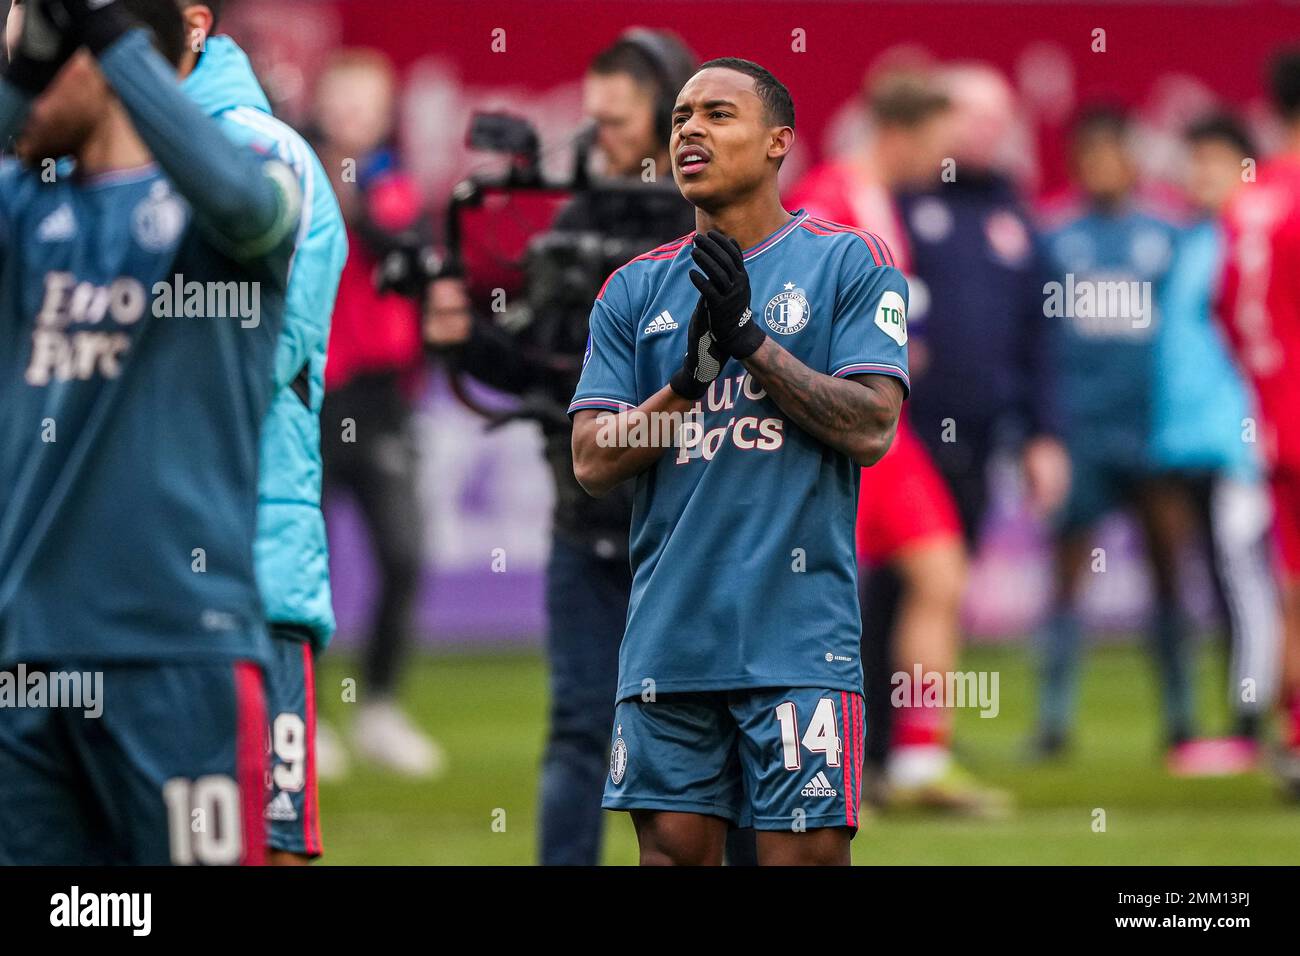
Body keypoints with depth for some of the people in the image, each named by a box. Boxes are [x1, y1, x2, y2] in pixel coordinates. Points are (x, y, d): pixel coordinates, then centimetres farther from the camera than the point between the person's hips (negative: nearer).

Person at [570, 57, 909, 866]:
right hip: (668, 637, 4)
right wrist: (689, 380, -9)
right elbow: (593, 460, 6)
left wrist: (751, 341, -13)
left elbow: (872, 429, -7)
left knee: (805, 852, -8)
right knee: (674, 847, 3)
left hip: (796, 637, -4)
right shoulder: (637, 289, 13)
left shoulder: (849, 263, 3)